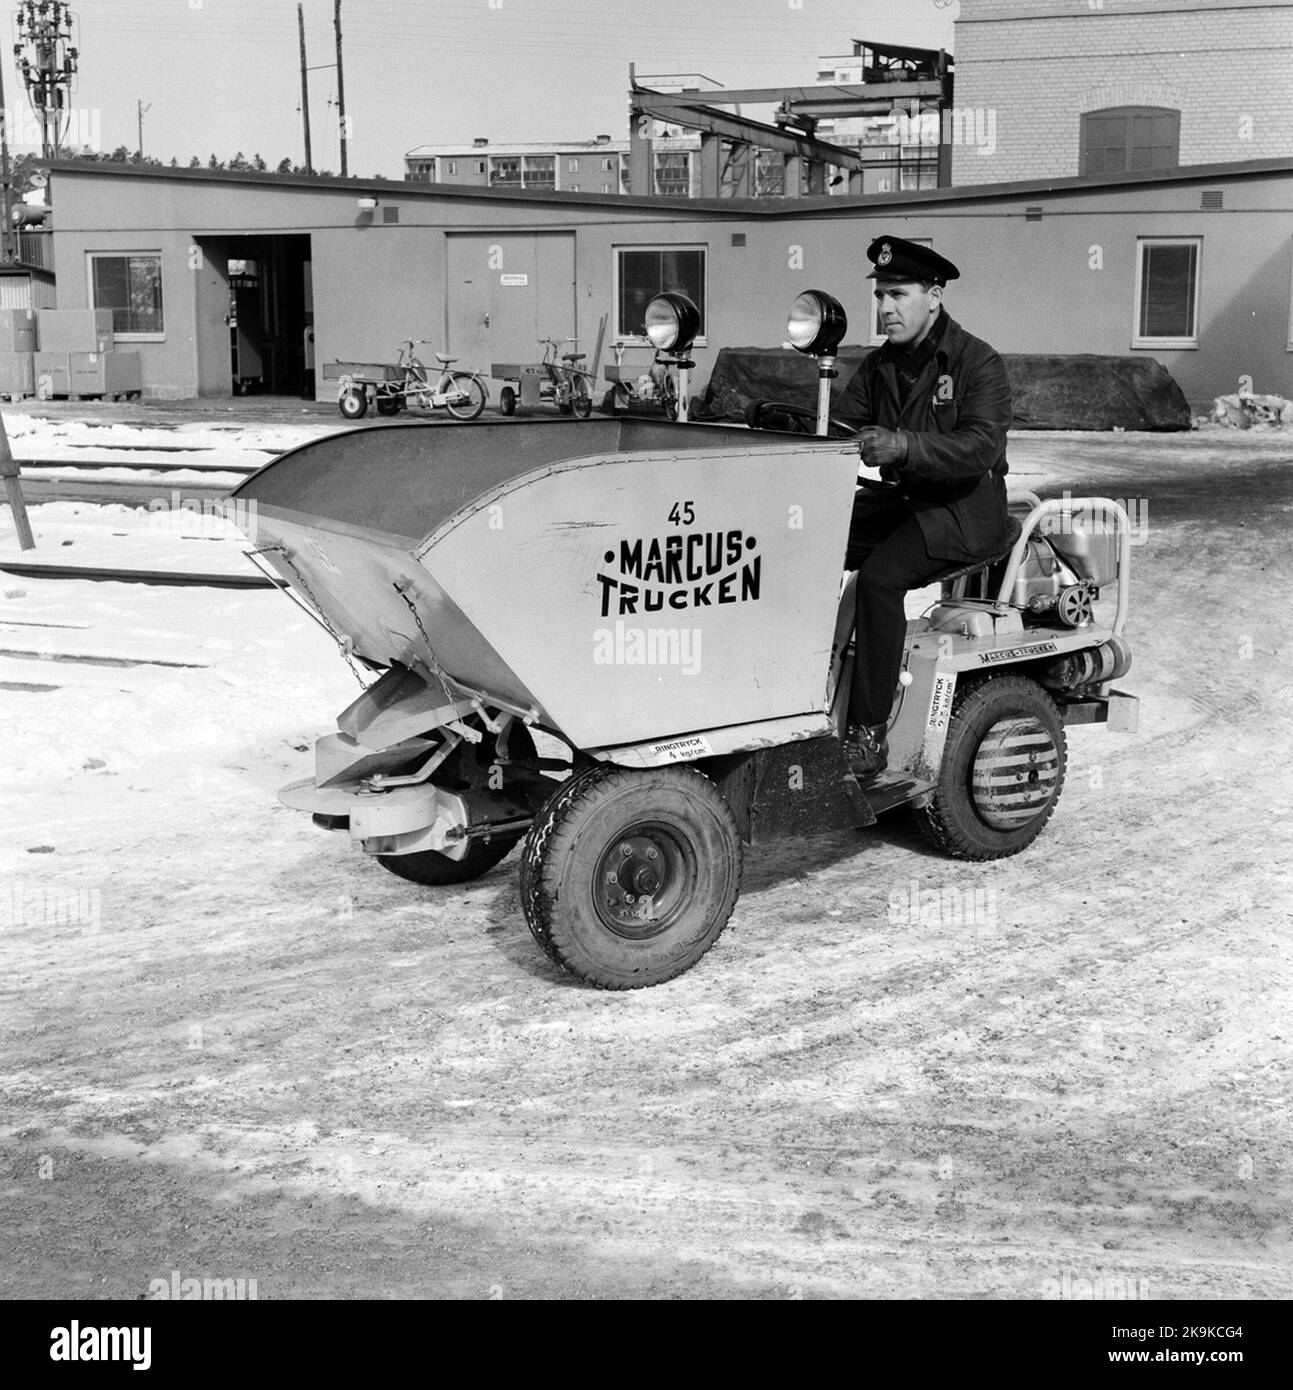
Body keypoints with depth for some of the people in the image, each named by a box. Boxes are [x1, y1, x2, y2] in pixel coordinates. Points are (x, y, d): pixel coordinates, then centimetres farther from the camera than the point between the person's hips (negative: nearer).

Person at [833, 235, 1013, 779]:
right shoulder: (878, 366, 12)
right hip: (896, 498, 7)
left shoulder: (978, 363, -10)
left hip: (964, 507, -7)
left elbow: (982, 446, -24)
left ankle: (869, 733, -27)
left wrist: (902, 445, -39)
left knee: (879, 577, -31)